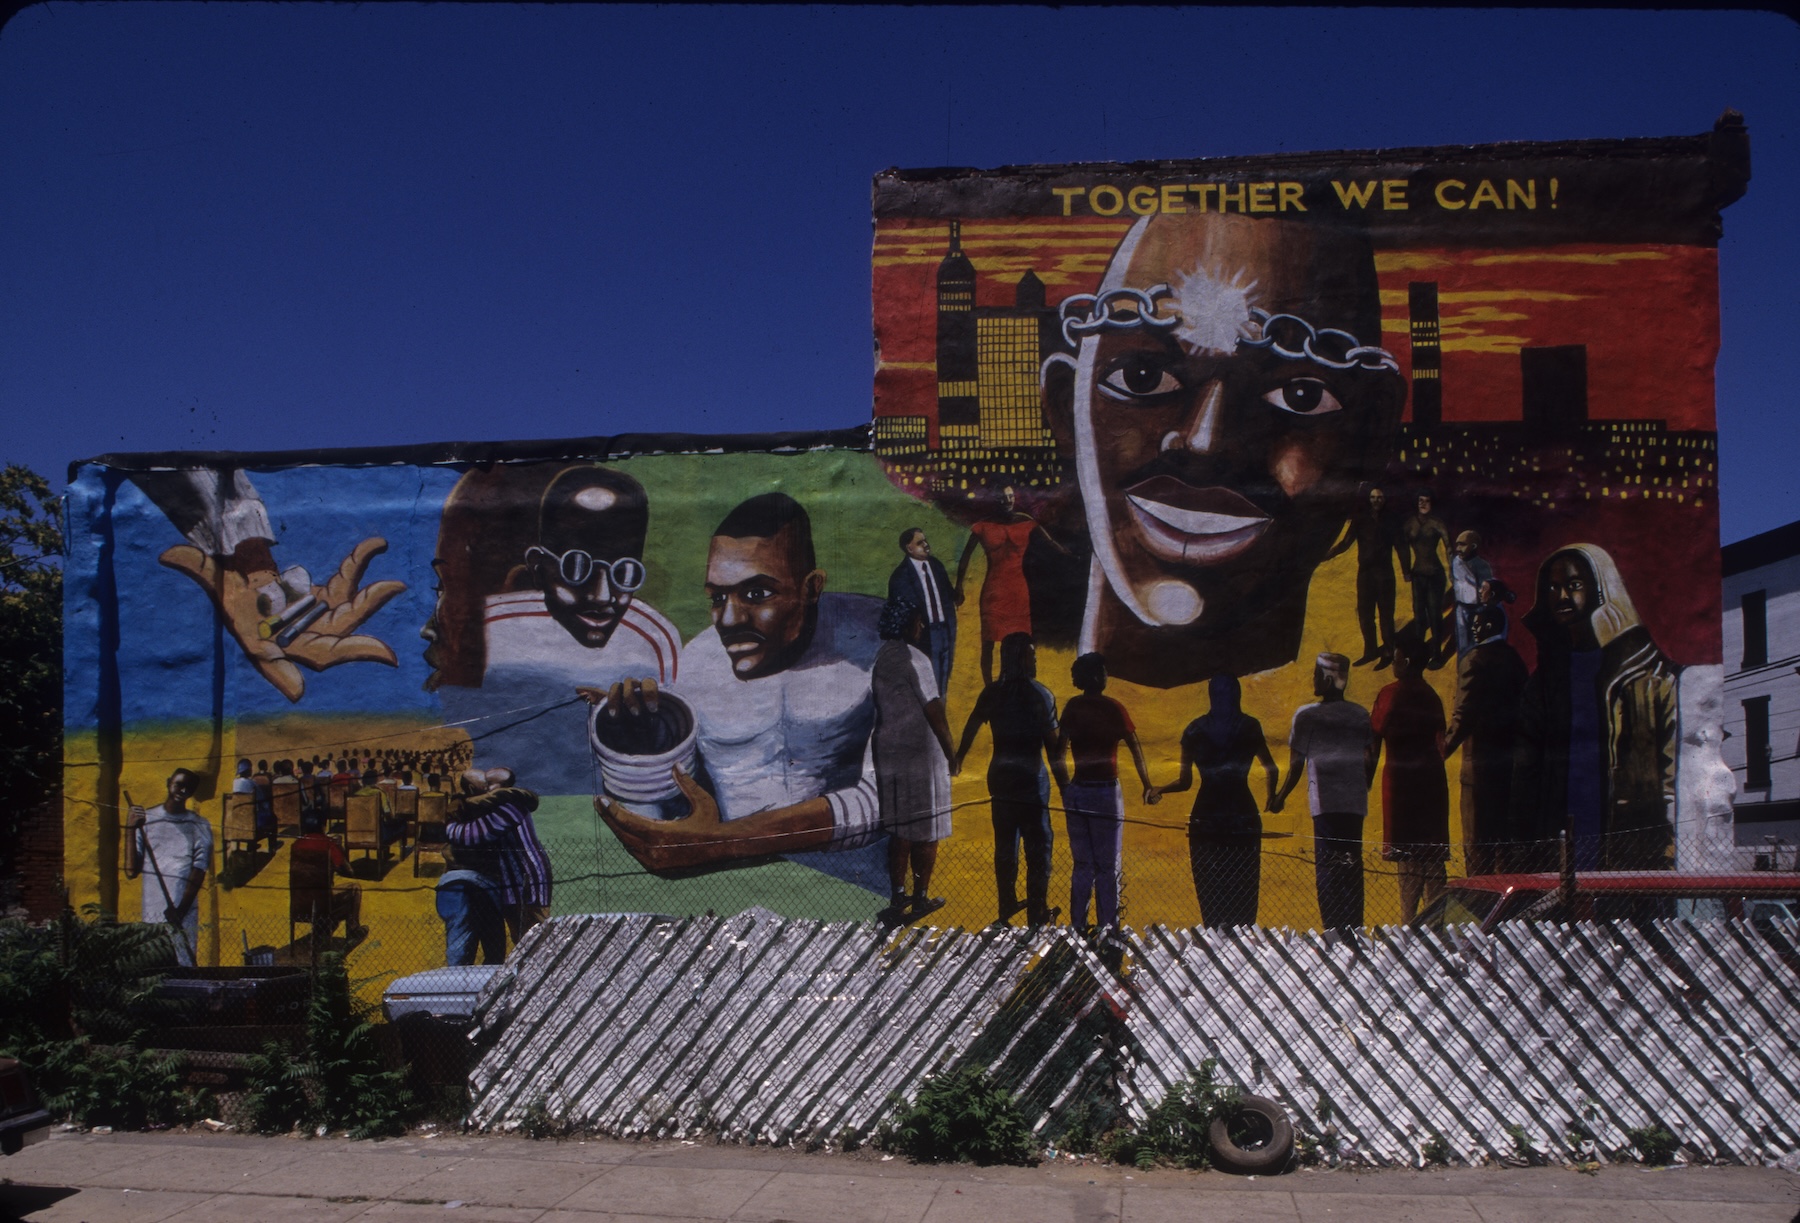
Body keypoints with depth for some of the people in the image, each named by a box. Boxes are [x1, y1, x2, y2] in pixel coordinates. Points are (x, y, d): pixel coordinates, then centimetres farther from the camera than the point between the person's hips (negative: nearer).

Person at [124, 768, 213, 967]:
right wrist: (130, 829, -4)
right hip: (151, 917, 1)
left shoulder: (200, 827, 8)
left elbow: (198, 875, 0)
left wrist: (180, 910, -12)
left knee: (183, 966, -9)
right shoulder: (146, 820, 9)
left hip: (185, 917, -1)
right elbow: (131, 871, 3)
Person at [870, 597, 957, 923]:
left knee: (899, 830, 13)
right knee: (927, 831, 3)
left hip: (888, 756, 7)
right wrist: (951, 752, -8)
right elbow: (933, 710, -16)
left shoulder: (880, 658, 9)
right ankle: (920, 898, 10)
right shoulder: (914, 659, -15)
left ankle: (898, 897, 16)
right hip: (922, 756, -7)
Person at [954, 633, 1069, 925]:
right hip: (1031, 778, -5)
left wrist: (957, 760, 34)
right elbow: (1053, 745, -14)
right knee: (1038, 846, 4)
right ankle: (1037, 914, 8)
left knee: (1005, 844, 15)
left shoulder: (991, 693, 3)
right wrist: (1064, 786, -9)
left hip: (1000, 776, 5)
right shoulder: (1040, 695, -13)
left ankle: (1007, 906, 24)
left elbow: (971, 728, 16)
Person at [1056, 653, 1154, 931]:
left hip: (1076, 793, 4)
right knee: (1108, 868, 4)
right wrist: (1147, 785, -1)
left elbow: (1058, 749, -1)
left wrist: (1064, 786, 6)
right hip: (1106, 791, -4)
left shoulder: (1072, 707, 1)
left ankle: (1078, 927, 15)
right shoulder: (1112, 708, -8)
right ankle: (1107, 929, 6)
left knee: (1082, 866, 13)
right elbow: (1135, 749, -8)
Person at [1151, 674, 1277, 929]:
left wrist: (1157, 790, 13)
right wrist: (1272, 798, 23)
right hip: (1243, 815, 0)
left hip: (1205, 817, 0)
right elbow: (1271, 769, 6)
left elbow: (1185, 781, -2)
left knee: (1210, 888, 8)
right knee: (1243, 887, 8)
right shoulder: (1250, 727, 1)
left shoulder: (1195, 730, 0)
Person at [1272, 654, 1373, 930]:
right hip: (1355, 801, 4)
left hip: (1324, 802, -4)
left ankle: (1333, 929, -7)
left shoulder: (1305, 715, -4)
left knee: (1327, 868, -2)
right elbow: (1369, 761, 9)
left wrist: (1280, 798, 8)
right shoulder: (1361, 715, 8)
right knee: (1352, 867, 11)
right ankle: (1353, 927, 13)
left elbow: (1297, 764, -3)